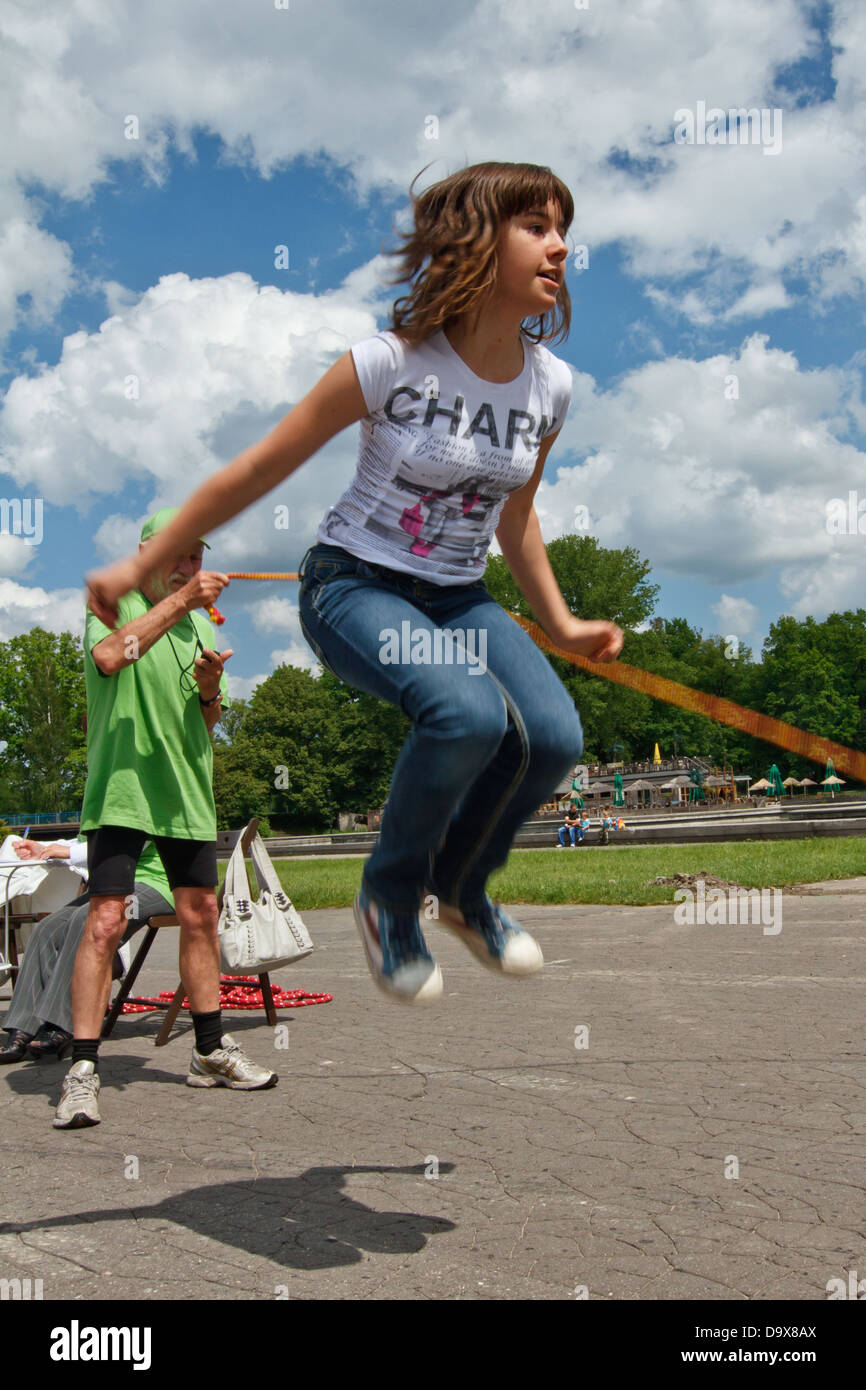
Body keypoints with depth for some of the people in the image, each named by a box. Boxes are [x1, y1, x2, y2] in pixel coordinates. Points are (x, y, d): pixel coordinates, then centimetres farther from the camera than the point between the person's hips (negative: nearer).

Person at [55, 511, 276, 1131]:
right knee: (105, 922, -13)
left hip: (186, 789, 6)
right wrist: (179, 599, -25)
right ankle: (83, 1072, -7)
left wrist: (210, 690, -4)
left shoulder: (199, 622, 16)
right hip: (121, 788, -6)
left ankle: (211, 1051, 23)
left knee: (201, 917, 10)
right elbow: (108, 657, -25)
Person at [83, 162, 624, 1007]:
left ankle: (460, 887, 11)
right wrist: (141, 566, -6)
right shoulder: (391, 363, -17)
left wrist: (559, 623, 16)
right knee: (468, 712, -33)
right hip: (354, 585, -5)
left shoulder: (549, 385, 0)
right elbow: (260, 470, -10)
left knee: (554, 735, -19)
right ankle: (389, 896, -4)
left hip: (458, 599, 6)